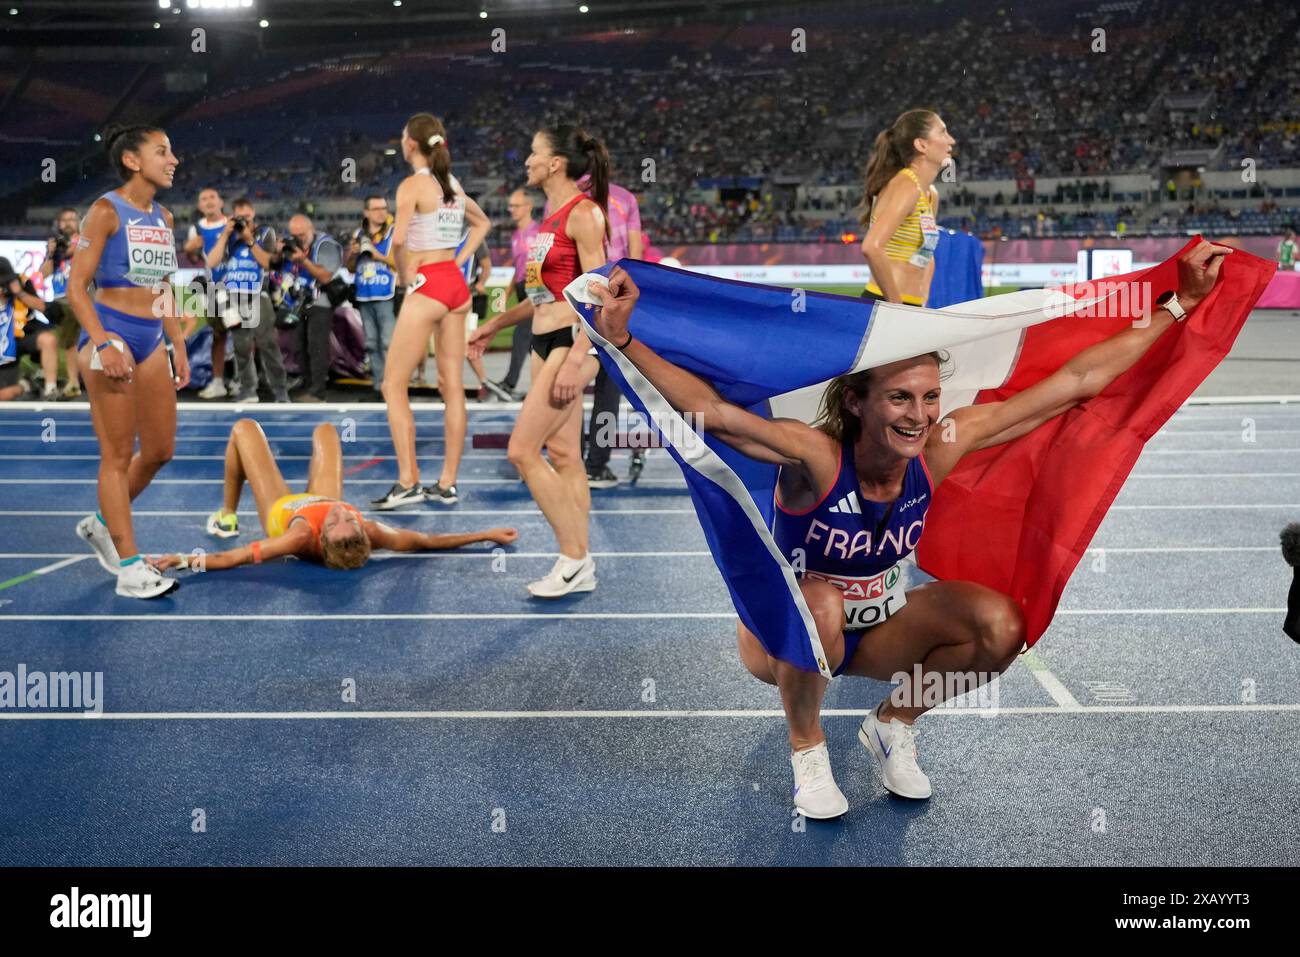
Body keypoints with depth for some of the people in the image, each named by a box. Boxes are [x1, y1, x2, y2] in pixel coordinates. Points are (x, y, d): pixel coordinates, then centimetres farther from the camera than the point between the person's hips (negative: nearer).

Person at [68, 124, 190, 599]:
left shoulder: (163, 217, 13)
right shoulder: (106, 211, -8)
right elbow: (76, 286, -12)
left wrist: (177, 344, 16)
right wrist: (103, 344, -21)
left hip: (151, 340, 8)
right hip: (110, 333, -8)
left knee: (160, 450, 10)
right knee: (118, 455, -4)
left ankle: (103, 524, 33)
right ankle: (129, 568, 1)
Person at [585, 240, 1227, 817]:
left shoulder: (941, 447, -19)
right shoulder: (818, 456, -31)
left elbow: (1076, 381, -15)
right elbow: (710, 410, -47)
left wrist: (1180, 303, -13)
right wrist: (621, 339, -60)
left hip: (871, 633, 4)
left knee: (1001, 626, -18)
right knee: (819, 605, -38)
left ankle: (893, 726, 8)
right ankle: (806, 749, -8)